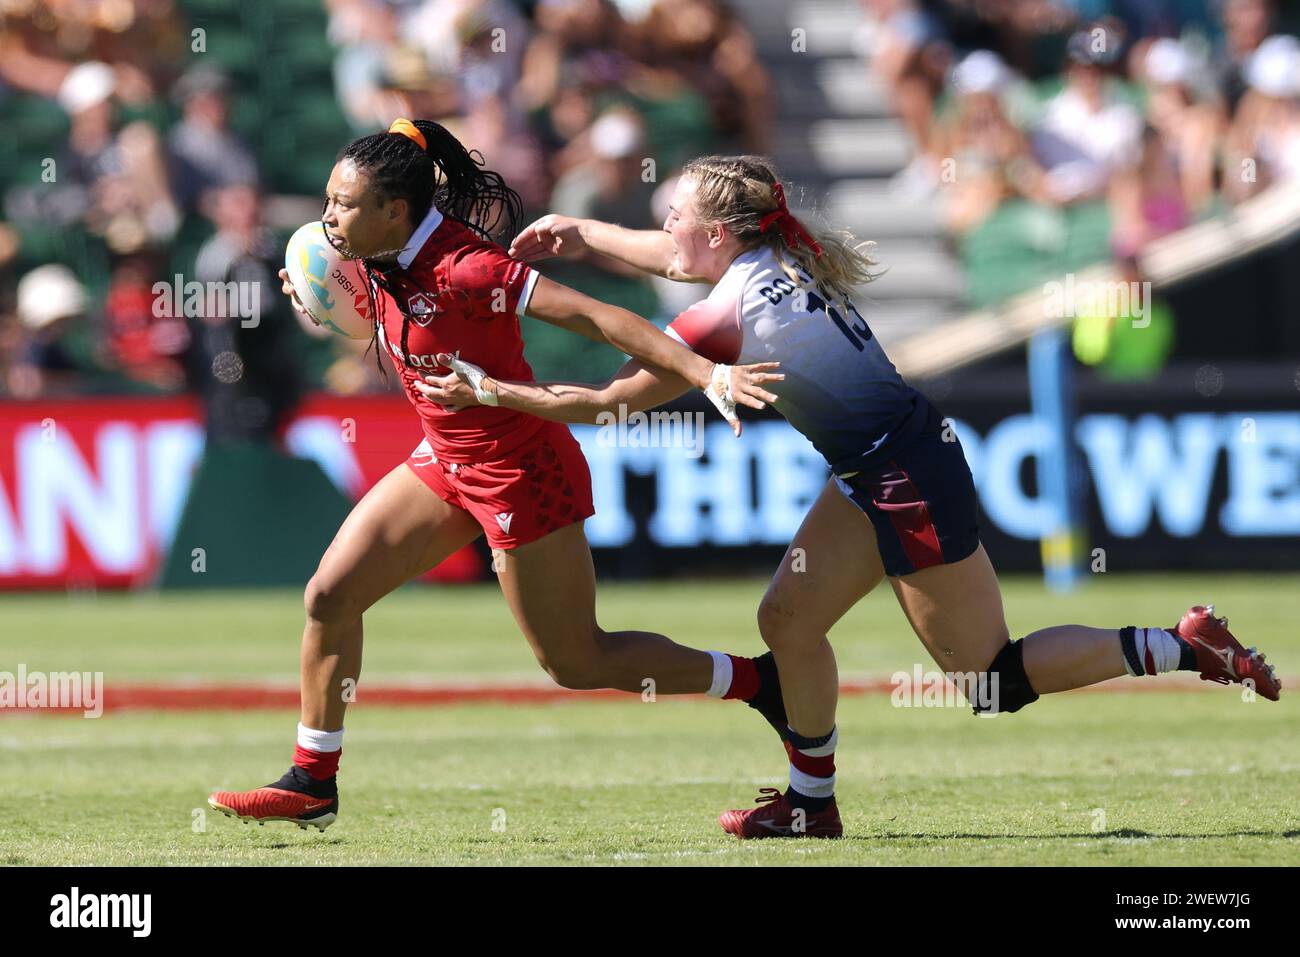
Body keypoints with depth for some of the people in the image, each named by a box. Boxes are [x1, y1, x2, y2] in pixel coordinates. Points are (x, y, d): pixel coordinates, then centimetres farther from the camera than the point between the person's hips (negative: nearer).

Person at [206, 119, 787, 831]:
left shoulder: (461, 269, -29)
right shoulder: (384, 262, -4)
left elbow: (593, 317, -31)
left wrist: (706, 372, -37)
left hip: (520, 472, -8)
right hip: (447, 462, 8)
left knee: (577, 662, 2)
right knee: (330, 595, 2)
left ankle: (761, 682, 19)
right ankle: (311, 784, 13)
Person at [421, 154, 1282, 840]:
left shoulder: (726, 322, -20)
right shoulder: (773, 260, 2)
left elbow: (606, 404, -12)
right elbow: (676, 258, 24)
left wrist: (488, 393, -4)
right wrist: (579, 234, 26)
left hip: (912, 483, -9)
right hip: (877, 474, 9)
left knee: (993, 678, 0)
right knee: (789, 619, 9)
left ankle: (1184, 648, 4)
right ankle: (812, 800, 18)